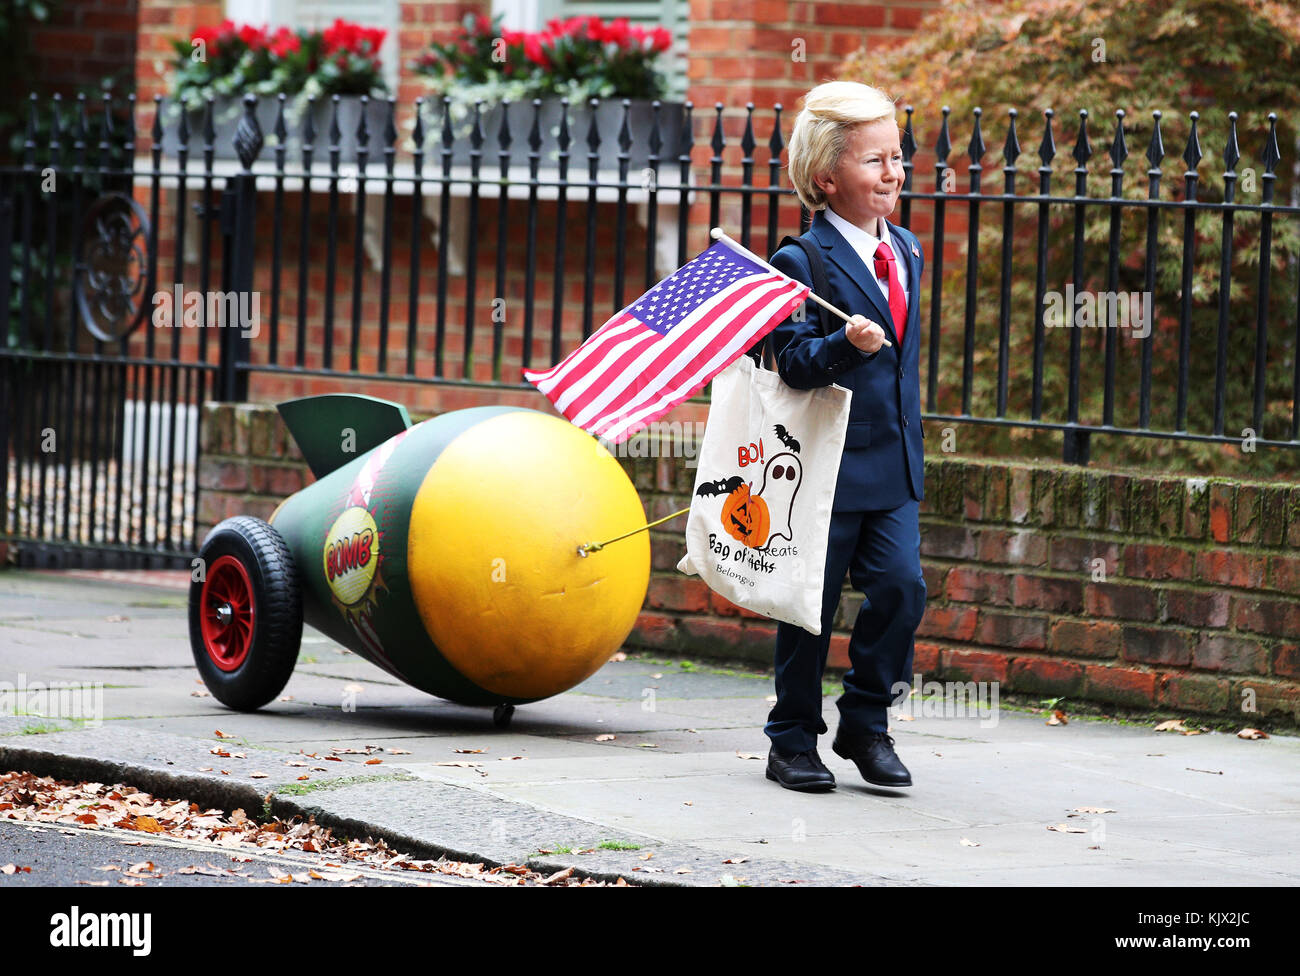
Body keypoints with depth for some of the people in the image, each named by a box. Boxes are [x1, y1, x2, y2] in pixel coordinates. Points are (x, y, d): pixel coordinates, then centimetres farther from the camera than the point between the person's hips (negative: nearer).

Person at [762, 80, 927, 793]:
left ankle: (865, 723, 13)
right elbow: (794, 360, -18)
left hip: (894, 465, 6)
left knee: (901, 588, -5)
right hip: (827, 464, -6)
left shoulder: (906, 252, 10)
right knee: (811, 607, 3)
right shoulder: (802, 262, -12)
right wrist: (845, 345, -36)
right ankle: (793, 740, 17)